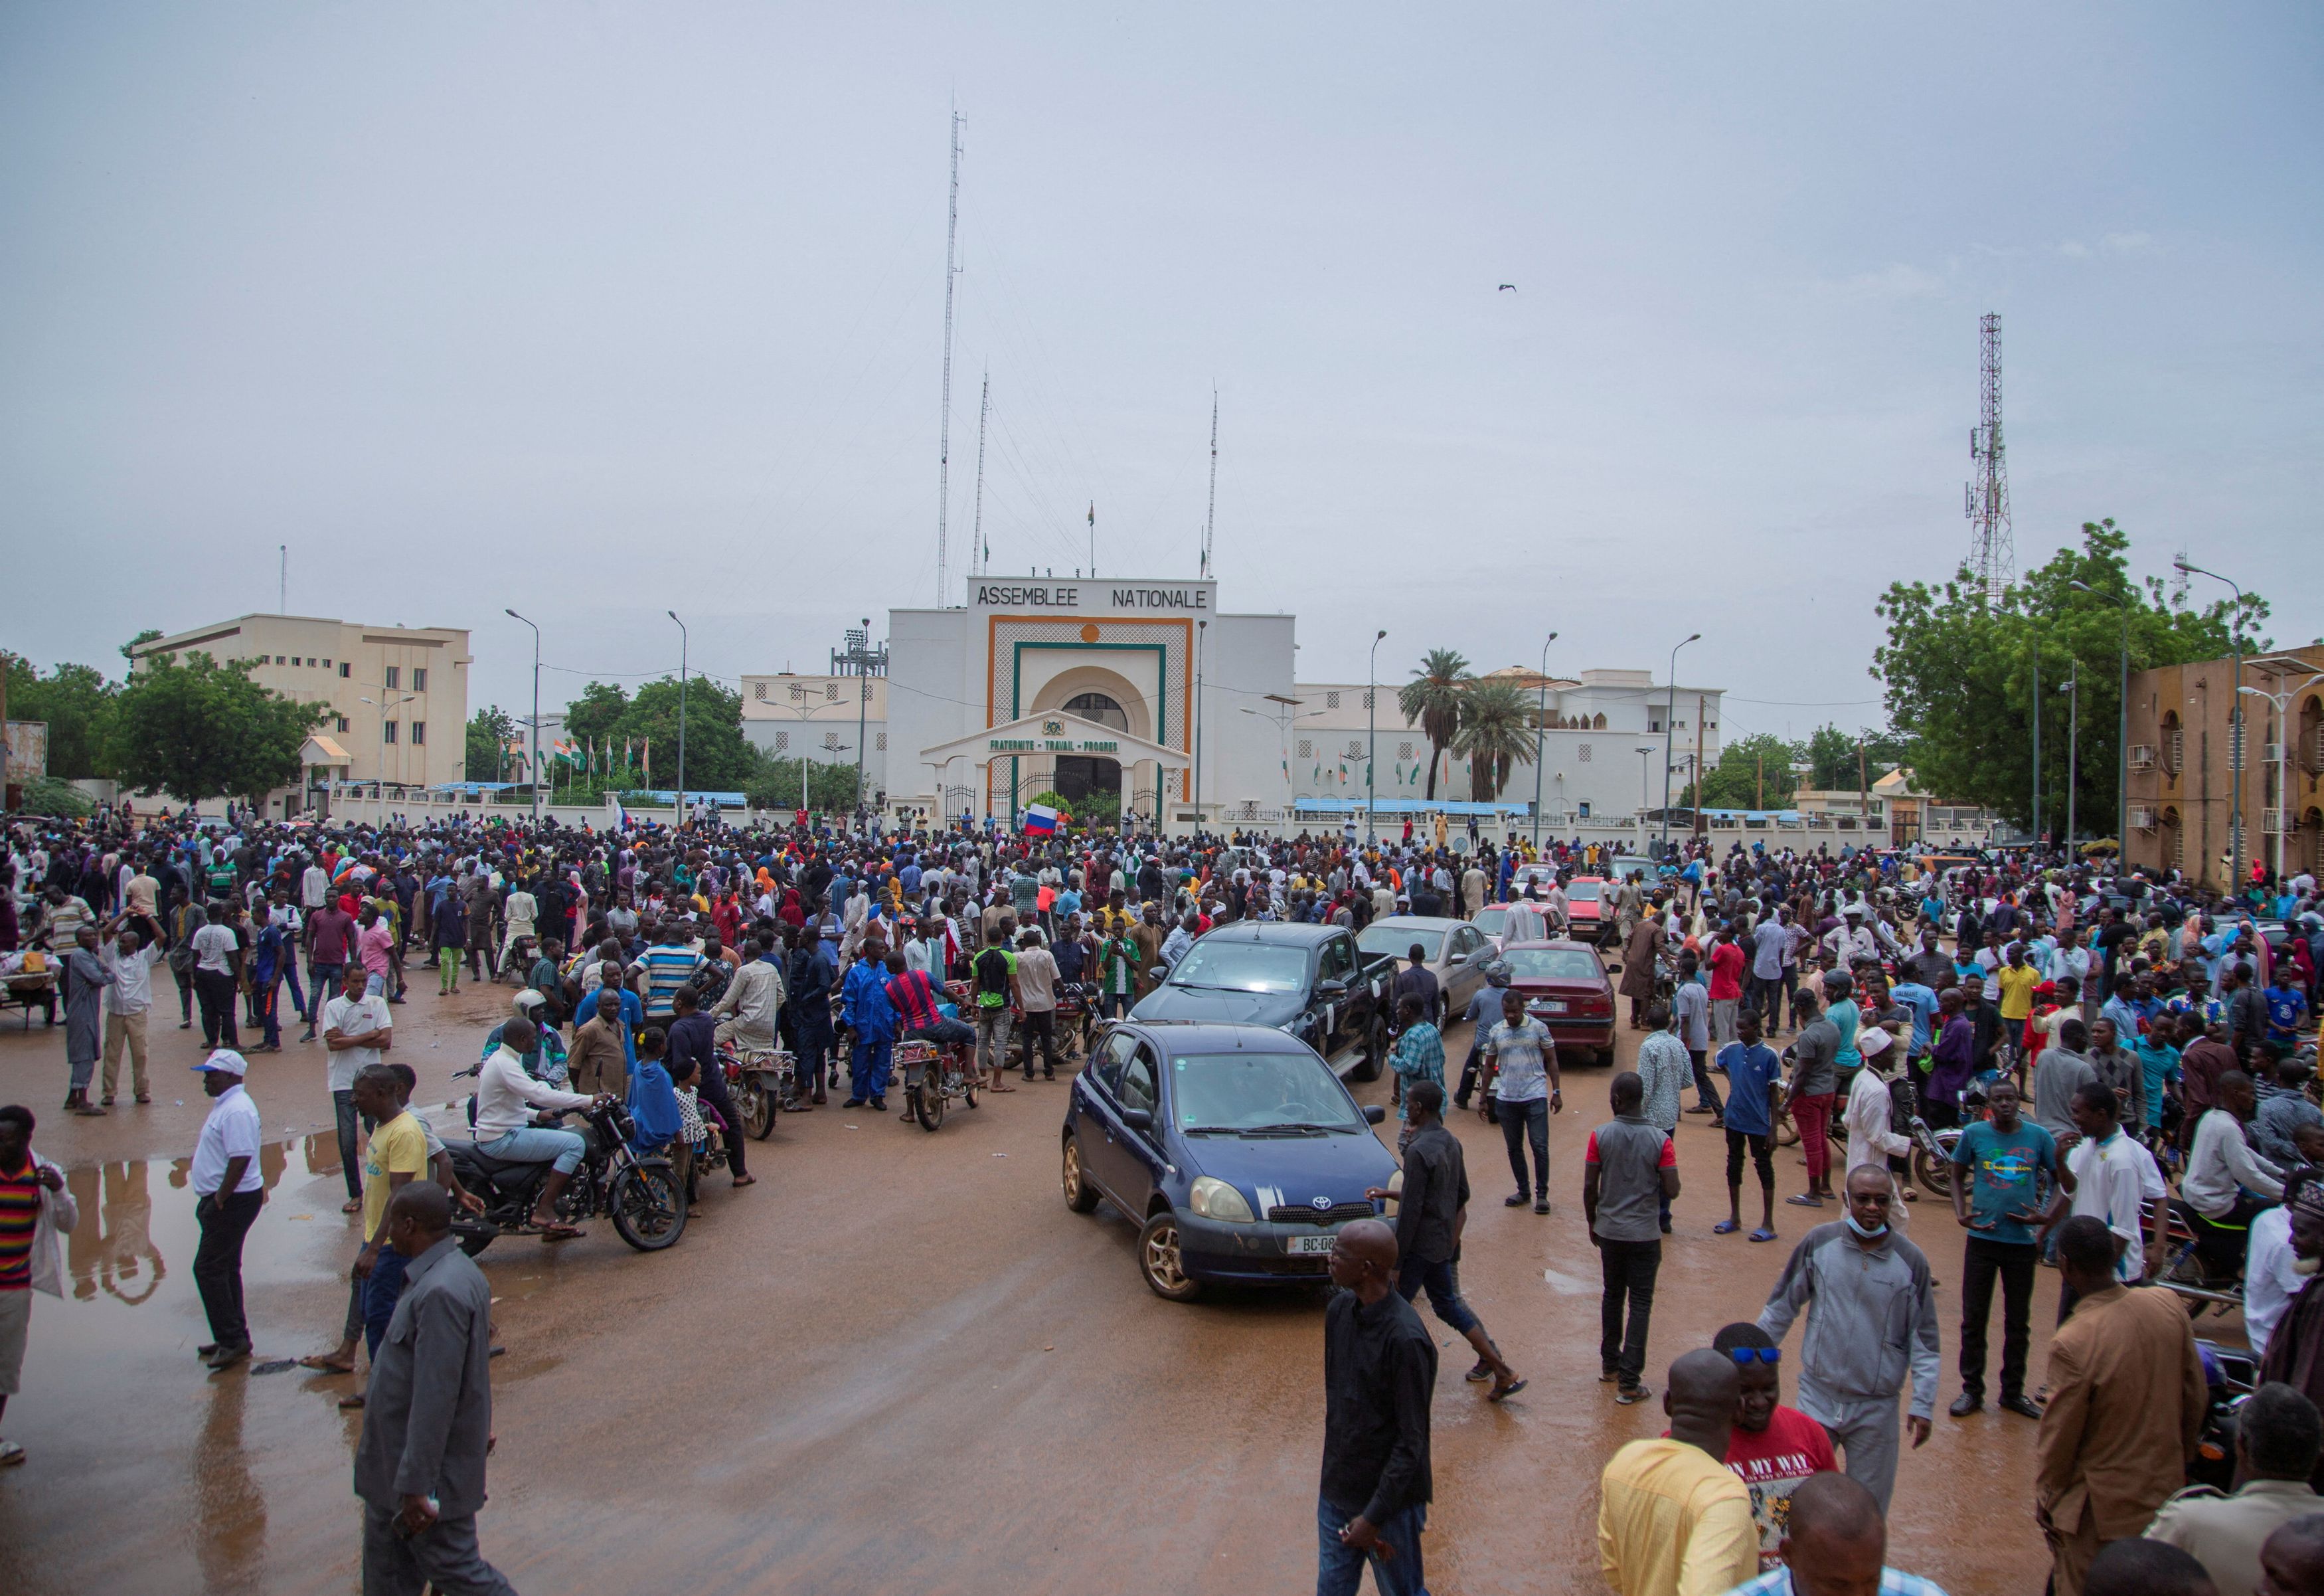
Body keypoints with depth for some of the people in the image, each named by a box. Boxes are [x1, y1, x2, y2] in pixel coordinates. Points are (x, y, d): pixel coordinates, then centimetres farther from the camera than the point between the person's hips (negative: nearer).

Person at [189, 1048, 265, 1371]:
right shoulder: (225, 1105, 13)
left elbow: (240, 1159, -28)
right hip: (224, 1199, 11)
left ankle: (232, 1340, -4)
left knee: (208, 1269, -8)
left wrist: (220, 1199, -22)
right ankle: (233, 1338, 24)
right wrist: (214, 1200, 18)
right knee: (223, 1269, 16)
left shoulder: (237, 1111, -21)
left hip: (233, 1201, -11)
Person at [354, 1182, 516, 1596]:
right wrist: (481, 1425, 27)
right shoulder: (457, 1272, 6)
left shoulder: (441, 1293, -28)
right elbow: (474, 1360, 17)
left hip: (433, 1465, -10)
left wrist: (416, 1487, -26)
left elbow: (435, 1399, -29)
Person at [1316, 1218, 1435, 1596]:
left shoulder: (1405, 1339, -26)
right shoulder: (1339, 1309, -3)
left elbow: (1411, 1440, -21)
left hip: (1388, 1496, -7)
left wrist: (1374, 1516, -19)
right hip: (1337, 1487, 7)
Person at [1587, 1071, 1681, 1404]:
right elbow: (1672, 1190, -13)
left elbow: (1589, 1186, -7)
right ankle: (1629, 1382, 2)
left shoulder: (1601, 1136, -10)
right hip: (1645, 1234, -2)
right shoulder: (1660, 1139, -12)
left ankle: (1610, 1364, 33)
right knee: (1640, 1304, 5)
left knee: (1612, 1296, 20)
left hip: (1609, 1231, 2)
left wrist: (1592, 1224, 8)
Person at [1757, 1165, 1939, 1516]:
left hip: (1876, 1408, 0)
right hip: (1817, 1398, 0)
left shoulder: (1911, 1262, -5)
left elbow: (1924, 1340, 2)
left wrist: (1923, 1405, -1)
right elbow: (1781, 1306, 6)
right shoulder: (1819, 1242, -5)